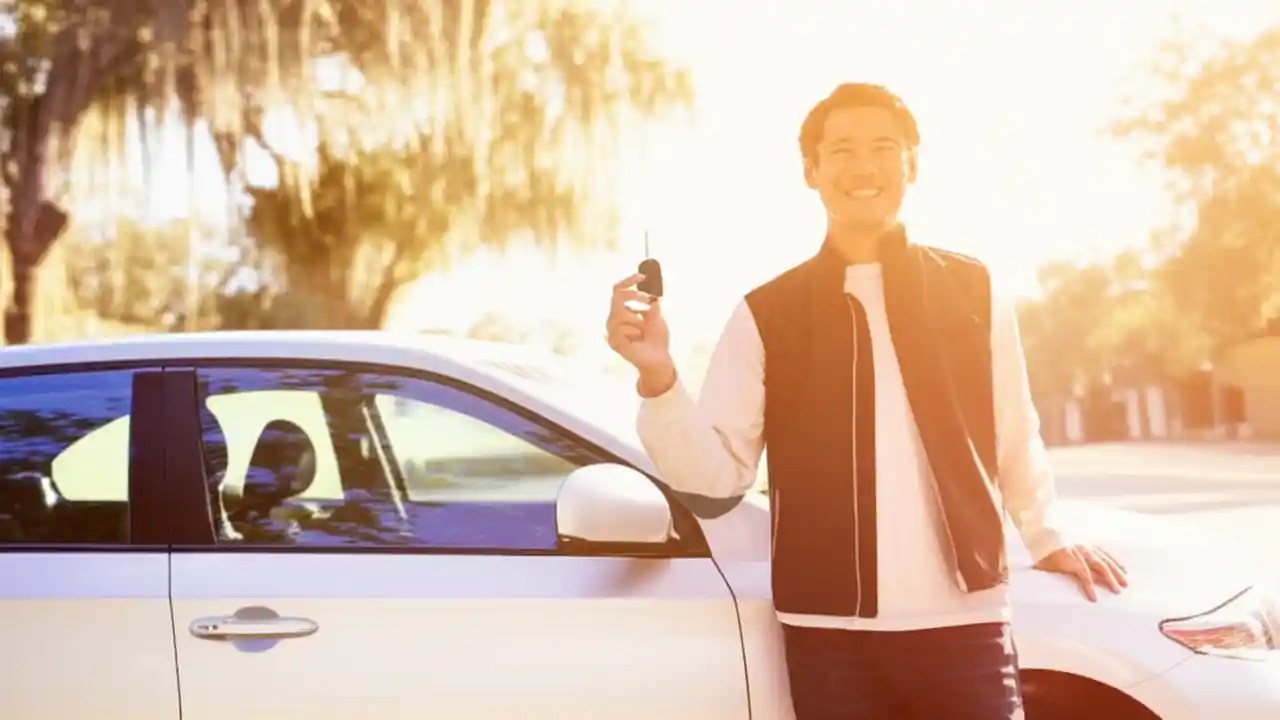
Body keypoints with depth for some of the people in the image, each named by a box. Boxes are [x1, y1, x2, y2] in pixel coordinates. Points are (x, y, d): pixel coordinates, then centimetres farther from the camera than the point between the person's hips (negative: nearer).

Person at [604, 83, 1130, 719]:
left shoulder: (973, 290, 7)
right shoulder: (766, 314, 4)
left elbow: (1016, 439, 17)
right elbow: (718, 469, -2)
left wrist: (1047, 537, 20)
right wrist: (657, 376, -16)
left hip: (964, 623, 0)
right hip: (830, 633, 0)